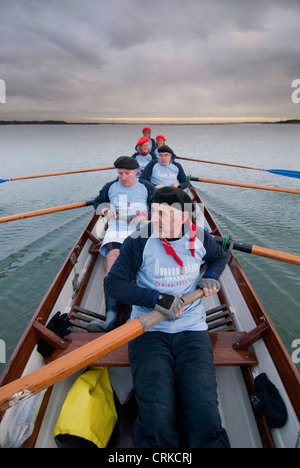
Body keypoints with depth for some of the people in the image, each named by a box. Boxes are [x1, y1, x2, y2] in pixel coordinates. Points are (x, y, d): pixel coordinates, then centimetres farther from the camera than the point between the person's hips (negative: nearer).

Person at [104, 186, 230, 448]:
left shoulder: (200, 238, 2)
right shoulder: (140, 241, -8)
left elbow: (219, 258, 25)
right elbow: (113, 283, -10)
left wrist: (211, 276, 3)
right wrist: (157, 299, -18)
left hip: (193, 331, 2)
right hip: (149, 331, -1)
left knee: (205, 421, -11)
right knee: (157, 422, -15)